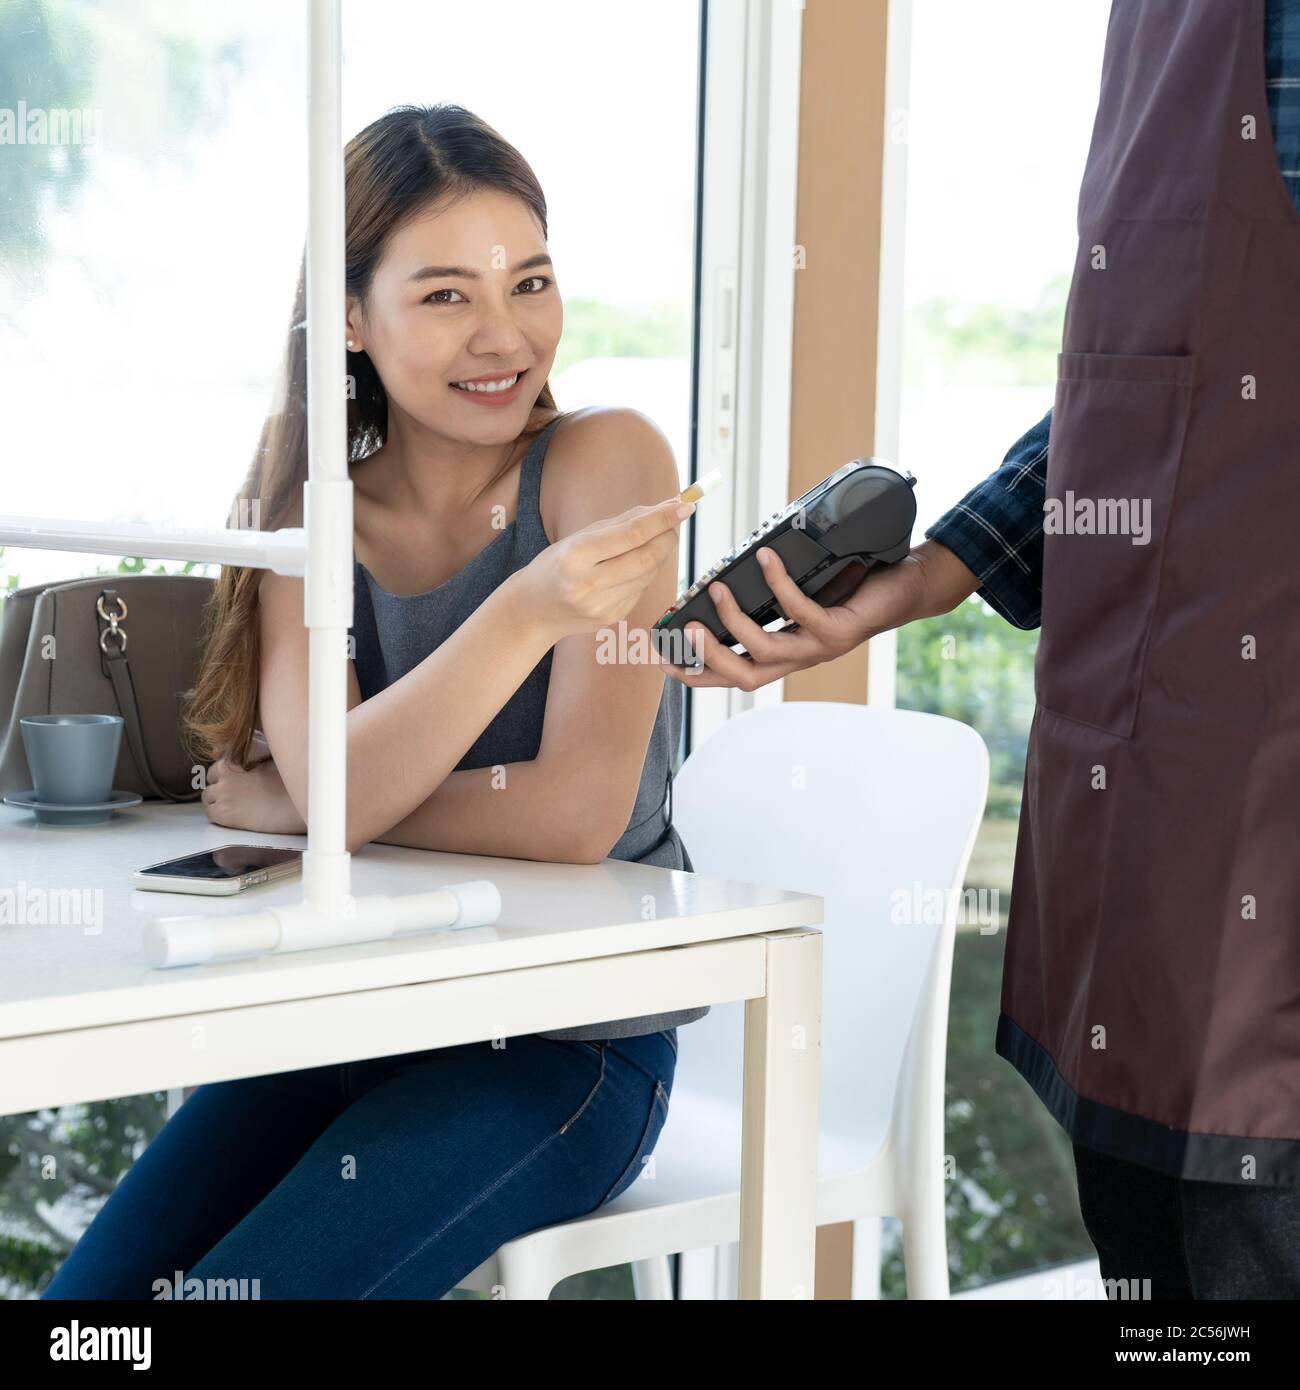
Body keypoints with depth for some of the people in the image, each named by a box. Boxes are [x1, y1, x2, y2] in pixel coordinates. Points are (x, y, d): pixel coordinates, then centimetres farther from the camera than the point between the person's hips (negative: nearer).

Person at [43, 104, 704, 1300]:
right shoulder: (309, 506, 0)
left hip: (575, 1037, -4)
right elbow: (337, 789, -18)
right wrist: (528, 613, -33)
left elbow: (575, 814, -19)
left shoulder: (604, 460, -12)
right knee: (89, 1298, -11)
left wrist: (282, 809, -12)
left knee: (237, 1291, -21)